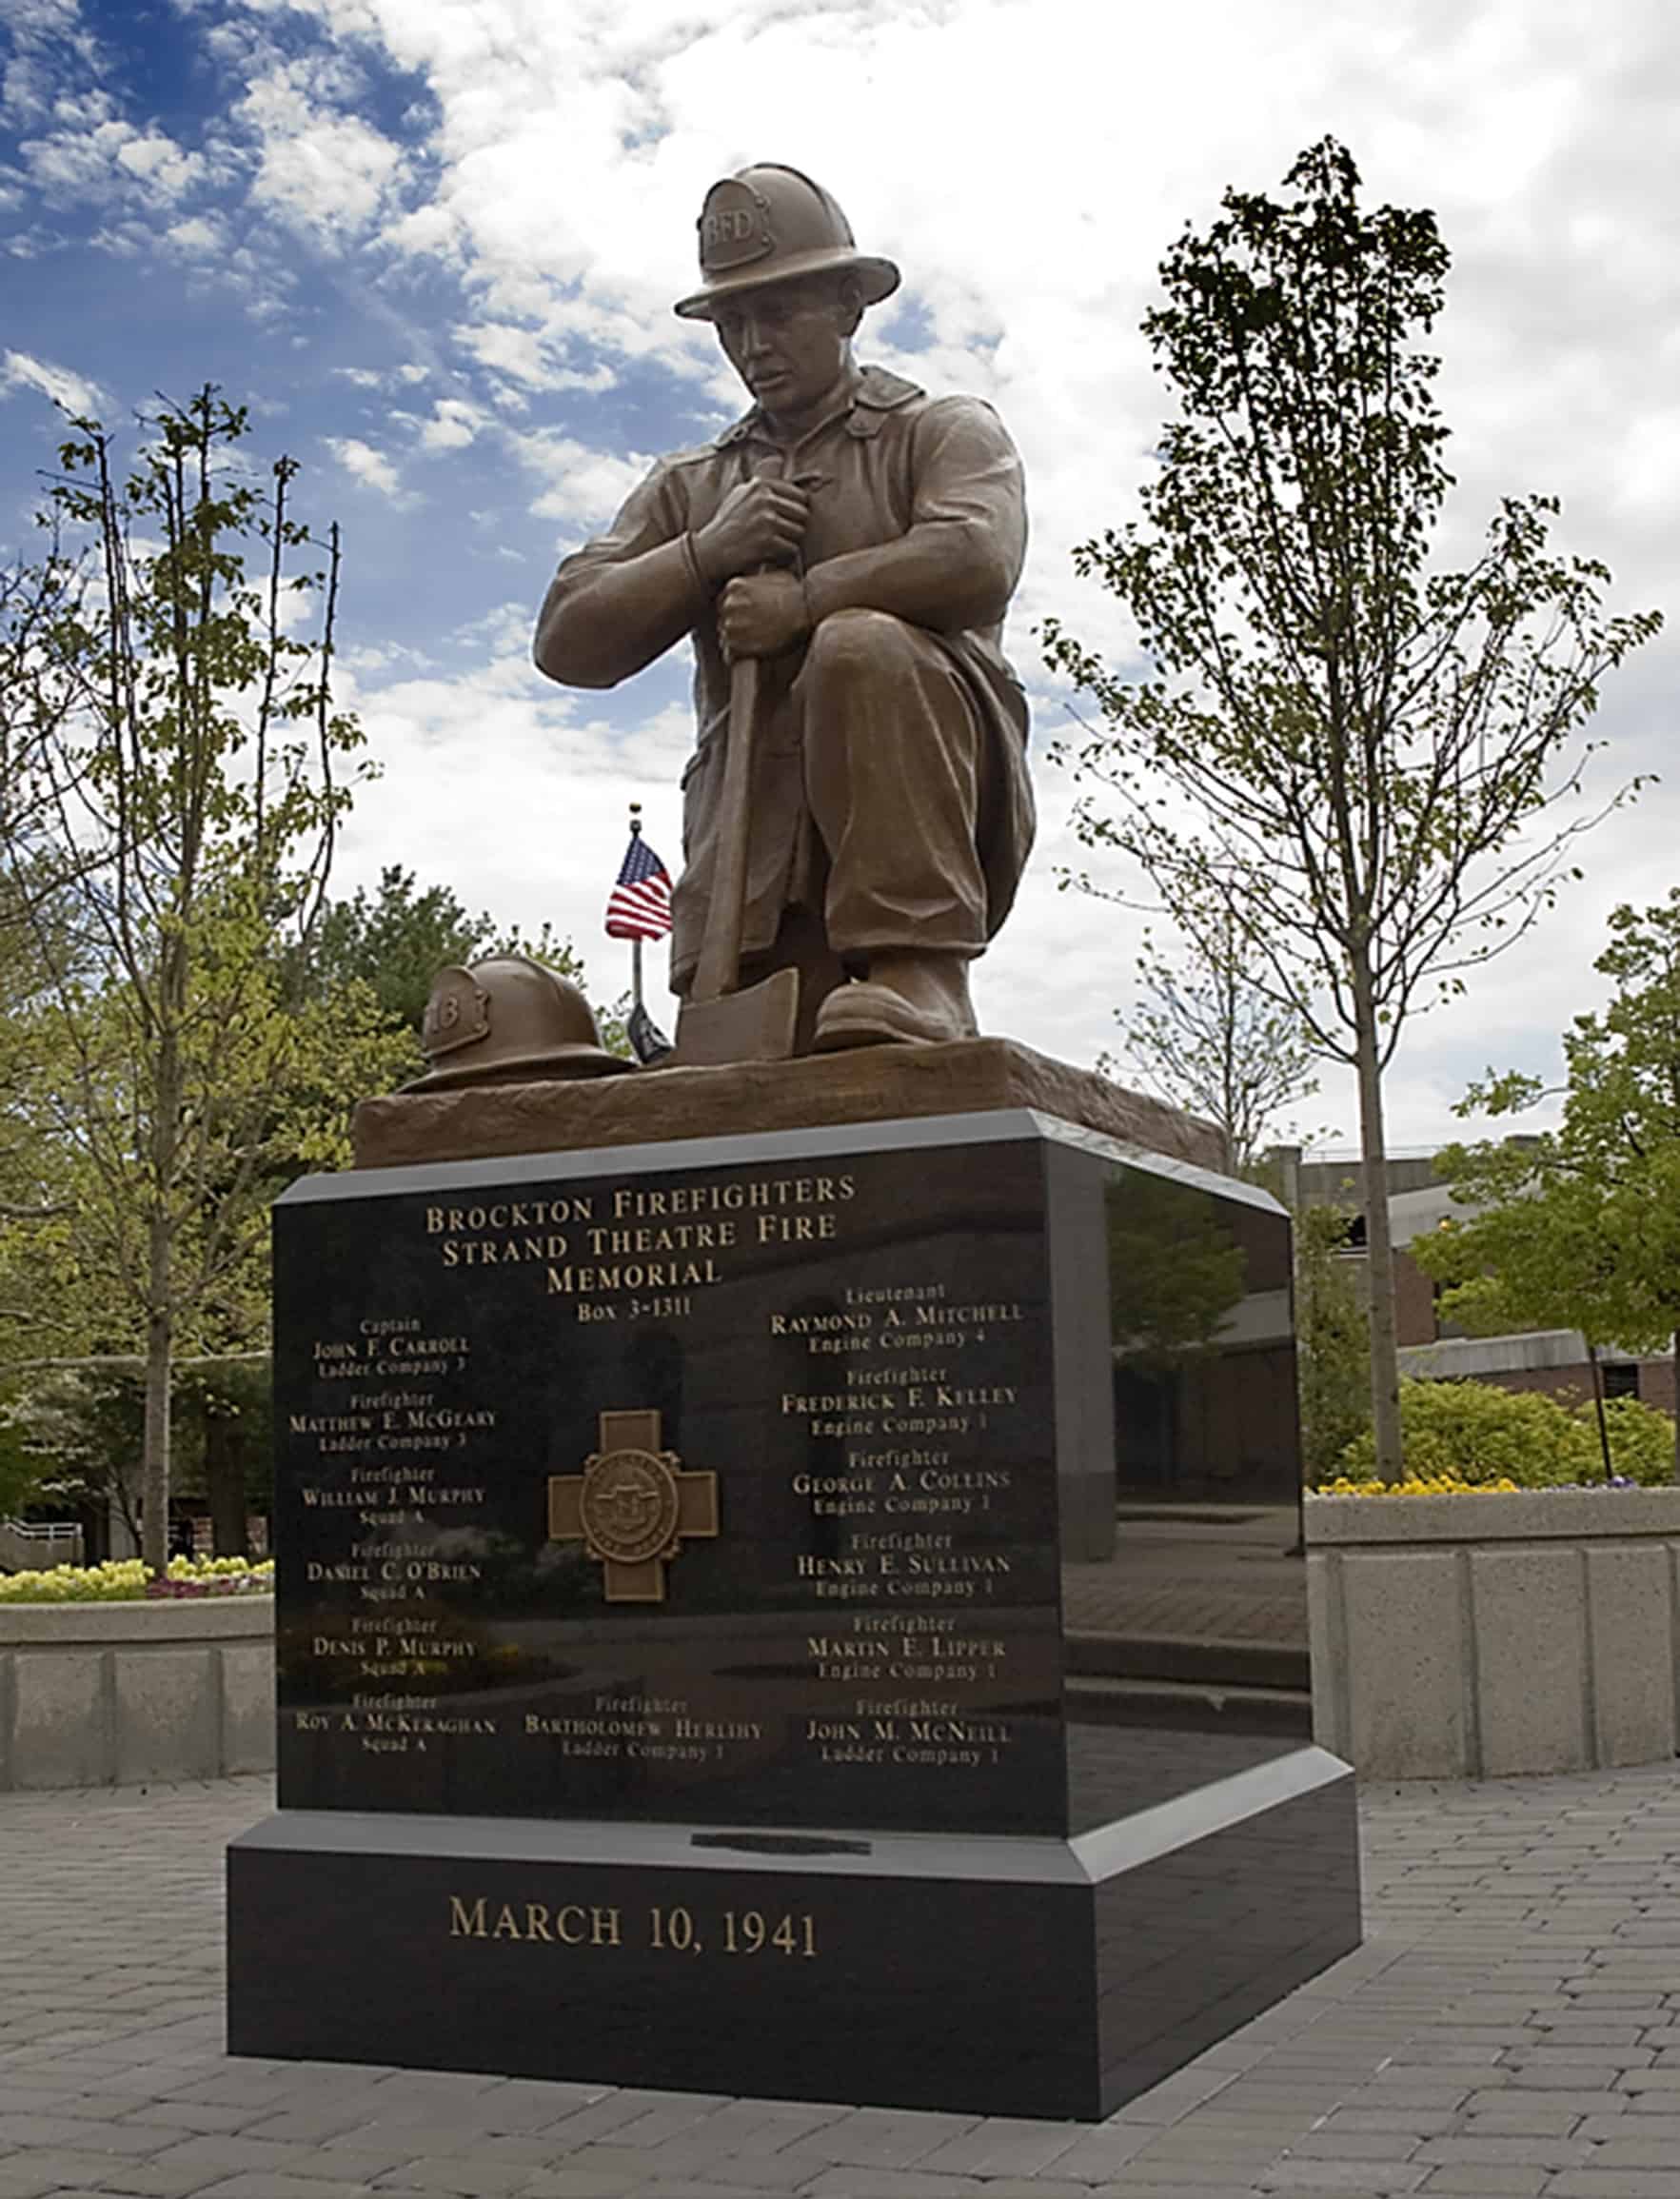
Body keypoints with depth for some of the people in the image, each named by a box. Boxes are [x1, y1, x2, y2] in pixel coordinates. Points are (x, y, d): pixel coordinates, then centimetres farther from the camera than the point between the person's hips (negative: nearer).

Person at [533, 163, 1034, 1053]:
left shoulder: (942, 433, 14)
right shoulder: (689, 487, 25)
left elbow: (976, 562, -10)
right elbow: (567, 642, 12)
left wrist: (803, 602, -10)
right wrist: (706, 554, -2)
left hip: (926, 816, -3)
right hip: (750, 863, 3)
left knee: (862, 646, -33)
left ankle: (917, 973, -34)